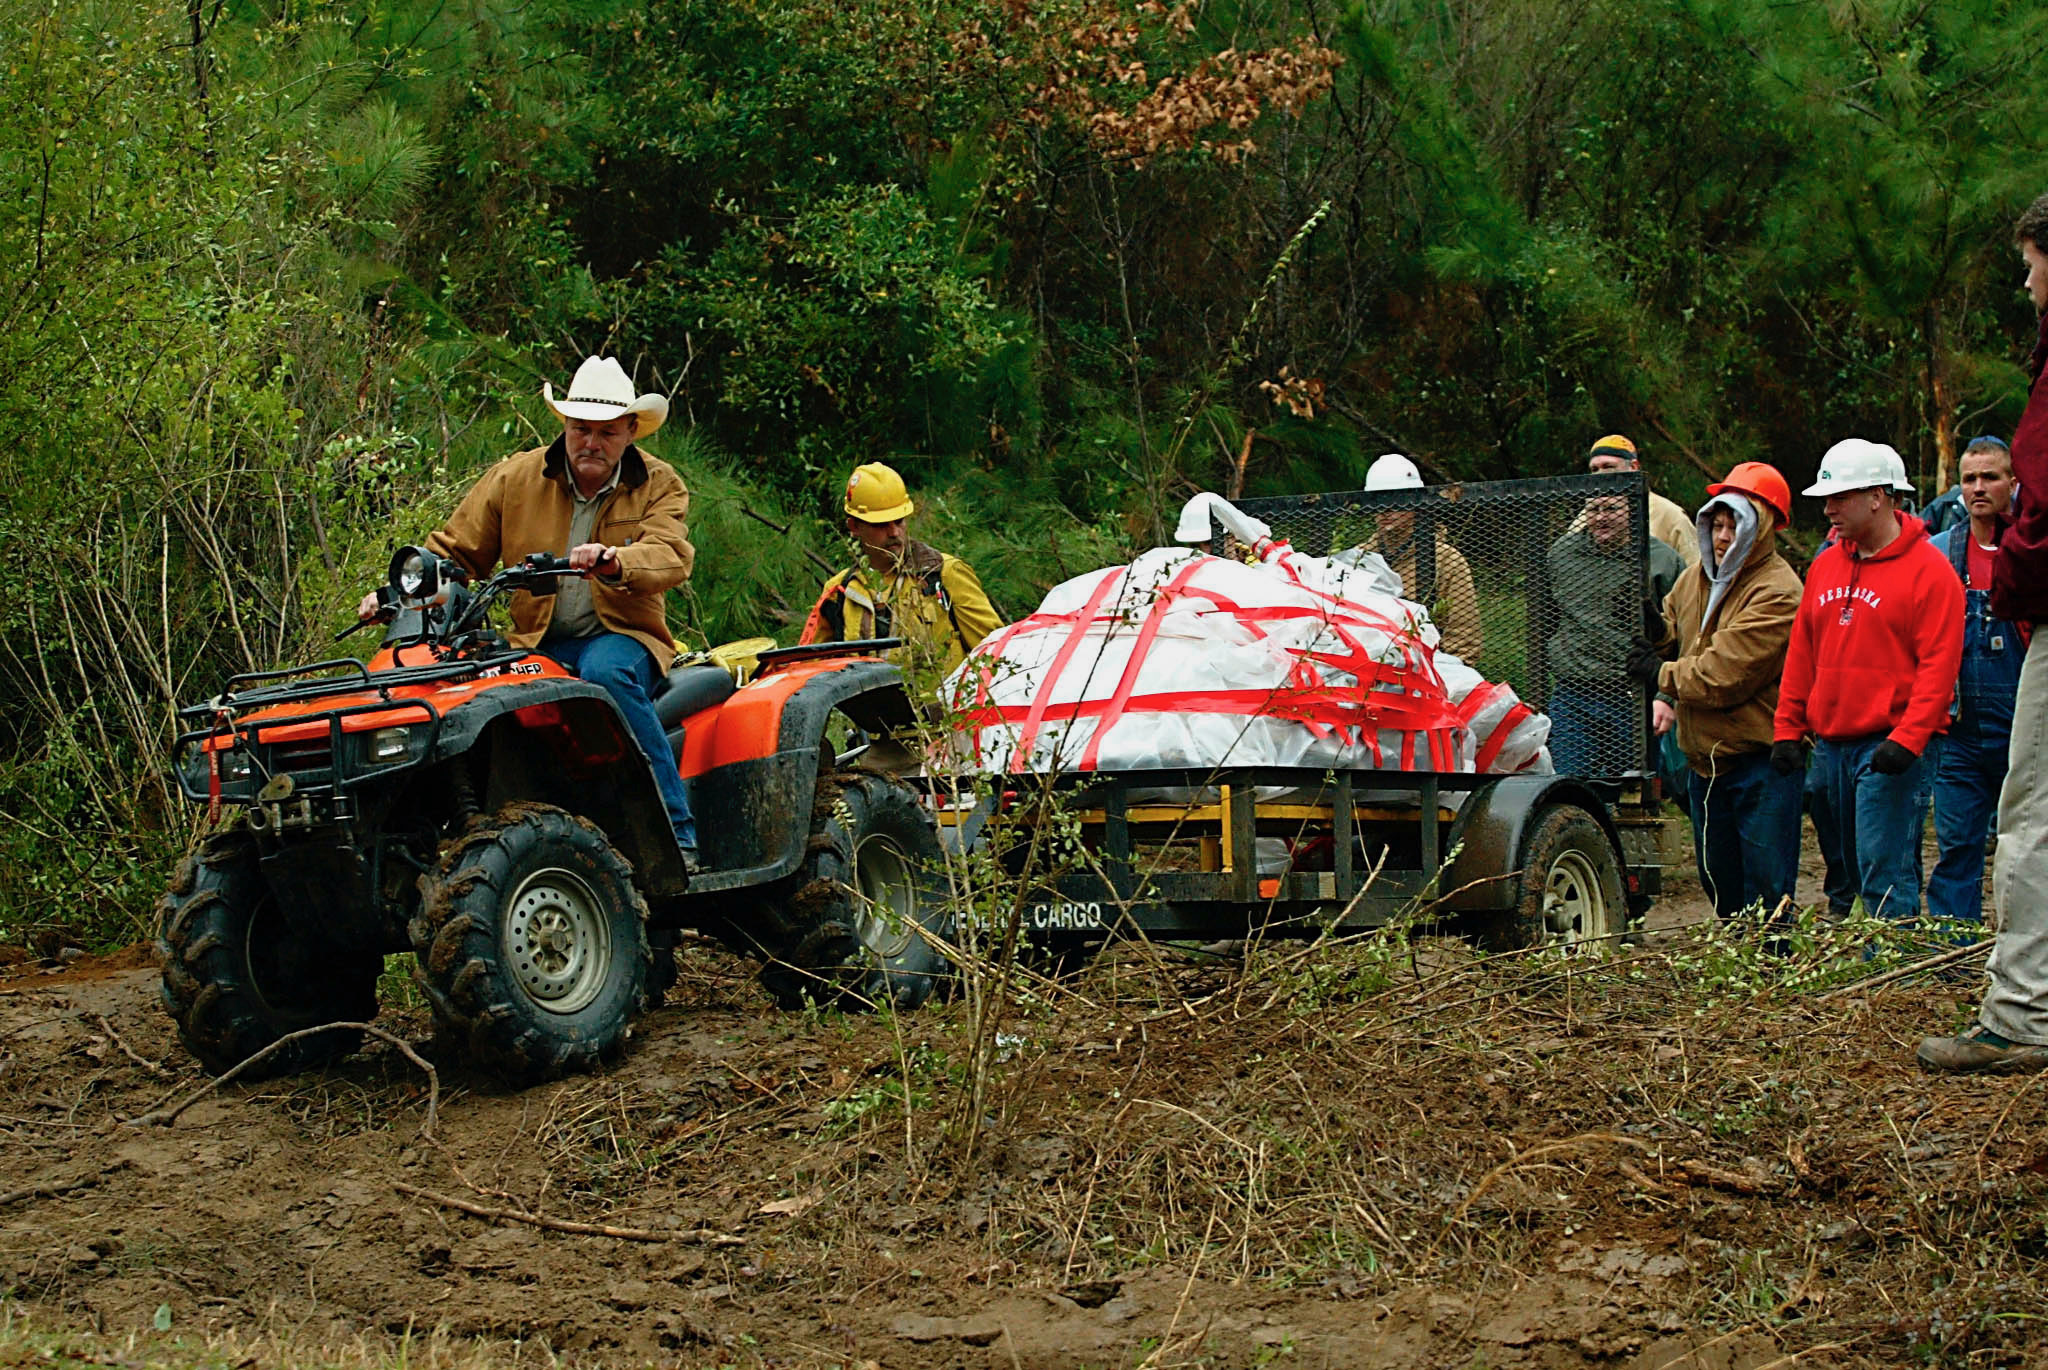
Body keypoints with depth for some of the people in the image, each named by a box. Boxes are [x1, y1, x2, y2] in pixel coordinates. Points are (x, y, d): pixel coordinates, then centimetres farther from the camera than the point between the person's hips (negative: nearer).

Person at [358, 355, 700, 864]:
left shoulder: (658, 485, 4)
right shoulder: (514, 478, 7)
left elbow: (671, 556, -16)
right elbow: (451, 554, 12)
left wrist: (614, 561, -39)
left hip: (620, 637, -2)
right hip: (537, 643, 2)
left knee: (606, 671, -38)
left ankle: (677, 835, -34)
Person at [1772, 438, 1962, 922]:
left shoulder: (1928, 570, -6)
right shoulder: (1826, 566, 15)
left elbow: (1938, 665, -11)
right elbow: (1801, 655, 18)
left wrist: (1907, 739, -20)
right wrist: (1787, 730, 11)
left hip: (1890, 745, -7)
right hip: (1828, 746, 7)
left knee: (1884, 878, -11)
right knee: (1841, 876, 10)